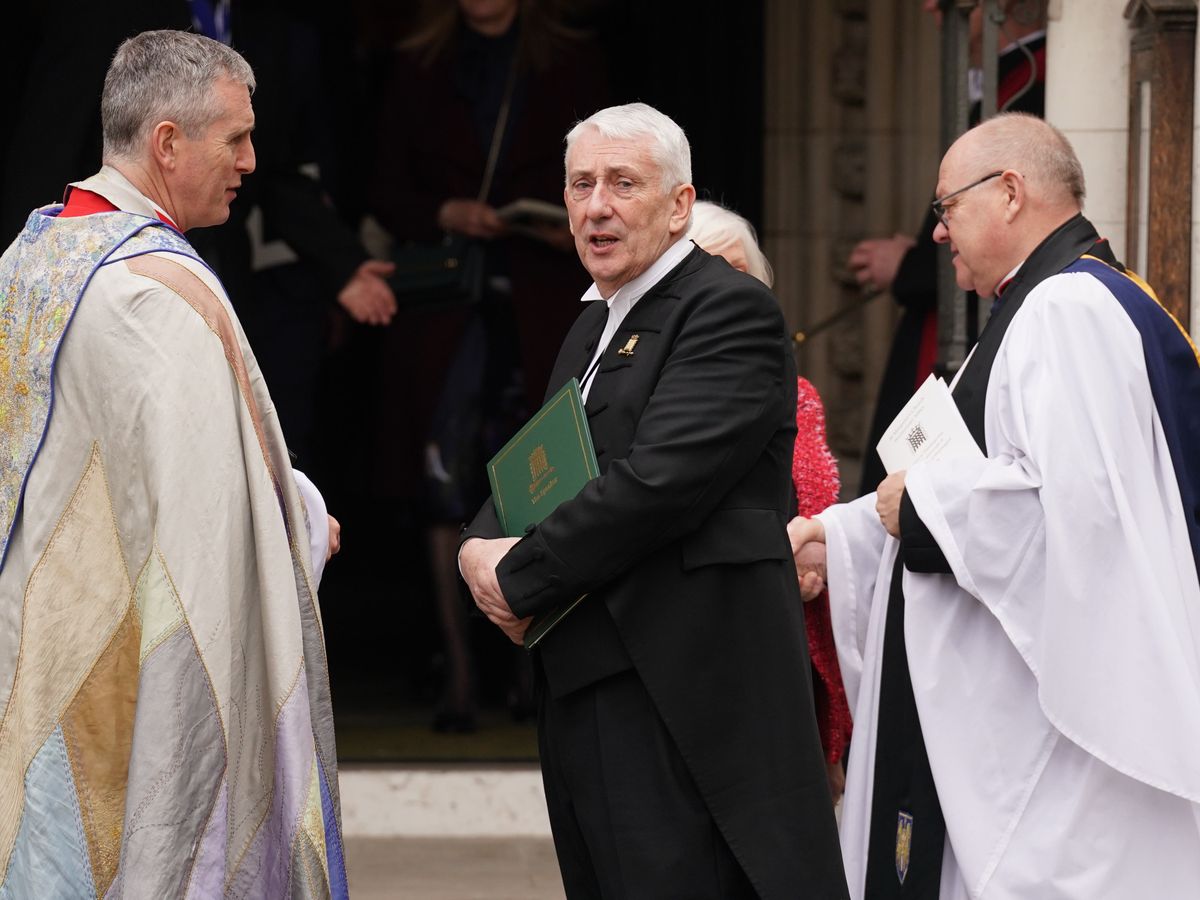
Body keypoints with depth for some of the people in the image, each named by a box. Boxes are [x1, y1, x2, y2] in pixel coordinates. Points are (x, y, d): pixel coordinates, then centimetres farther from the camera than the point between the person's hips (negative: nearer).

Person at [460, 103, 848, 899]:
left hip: (680, 705, -9)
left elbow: (657, 482, -21)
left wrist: (519, 579, -12)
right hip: (585, 692, 9)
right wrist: (480, 549, -2)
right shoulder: (594, 325, 20)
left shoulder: (731, 311, -10)